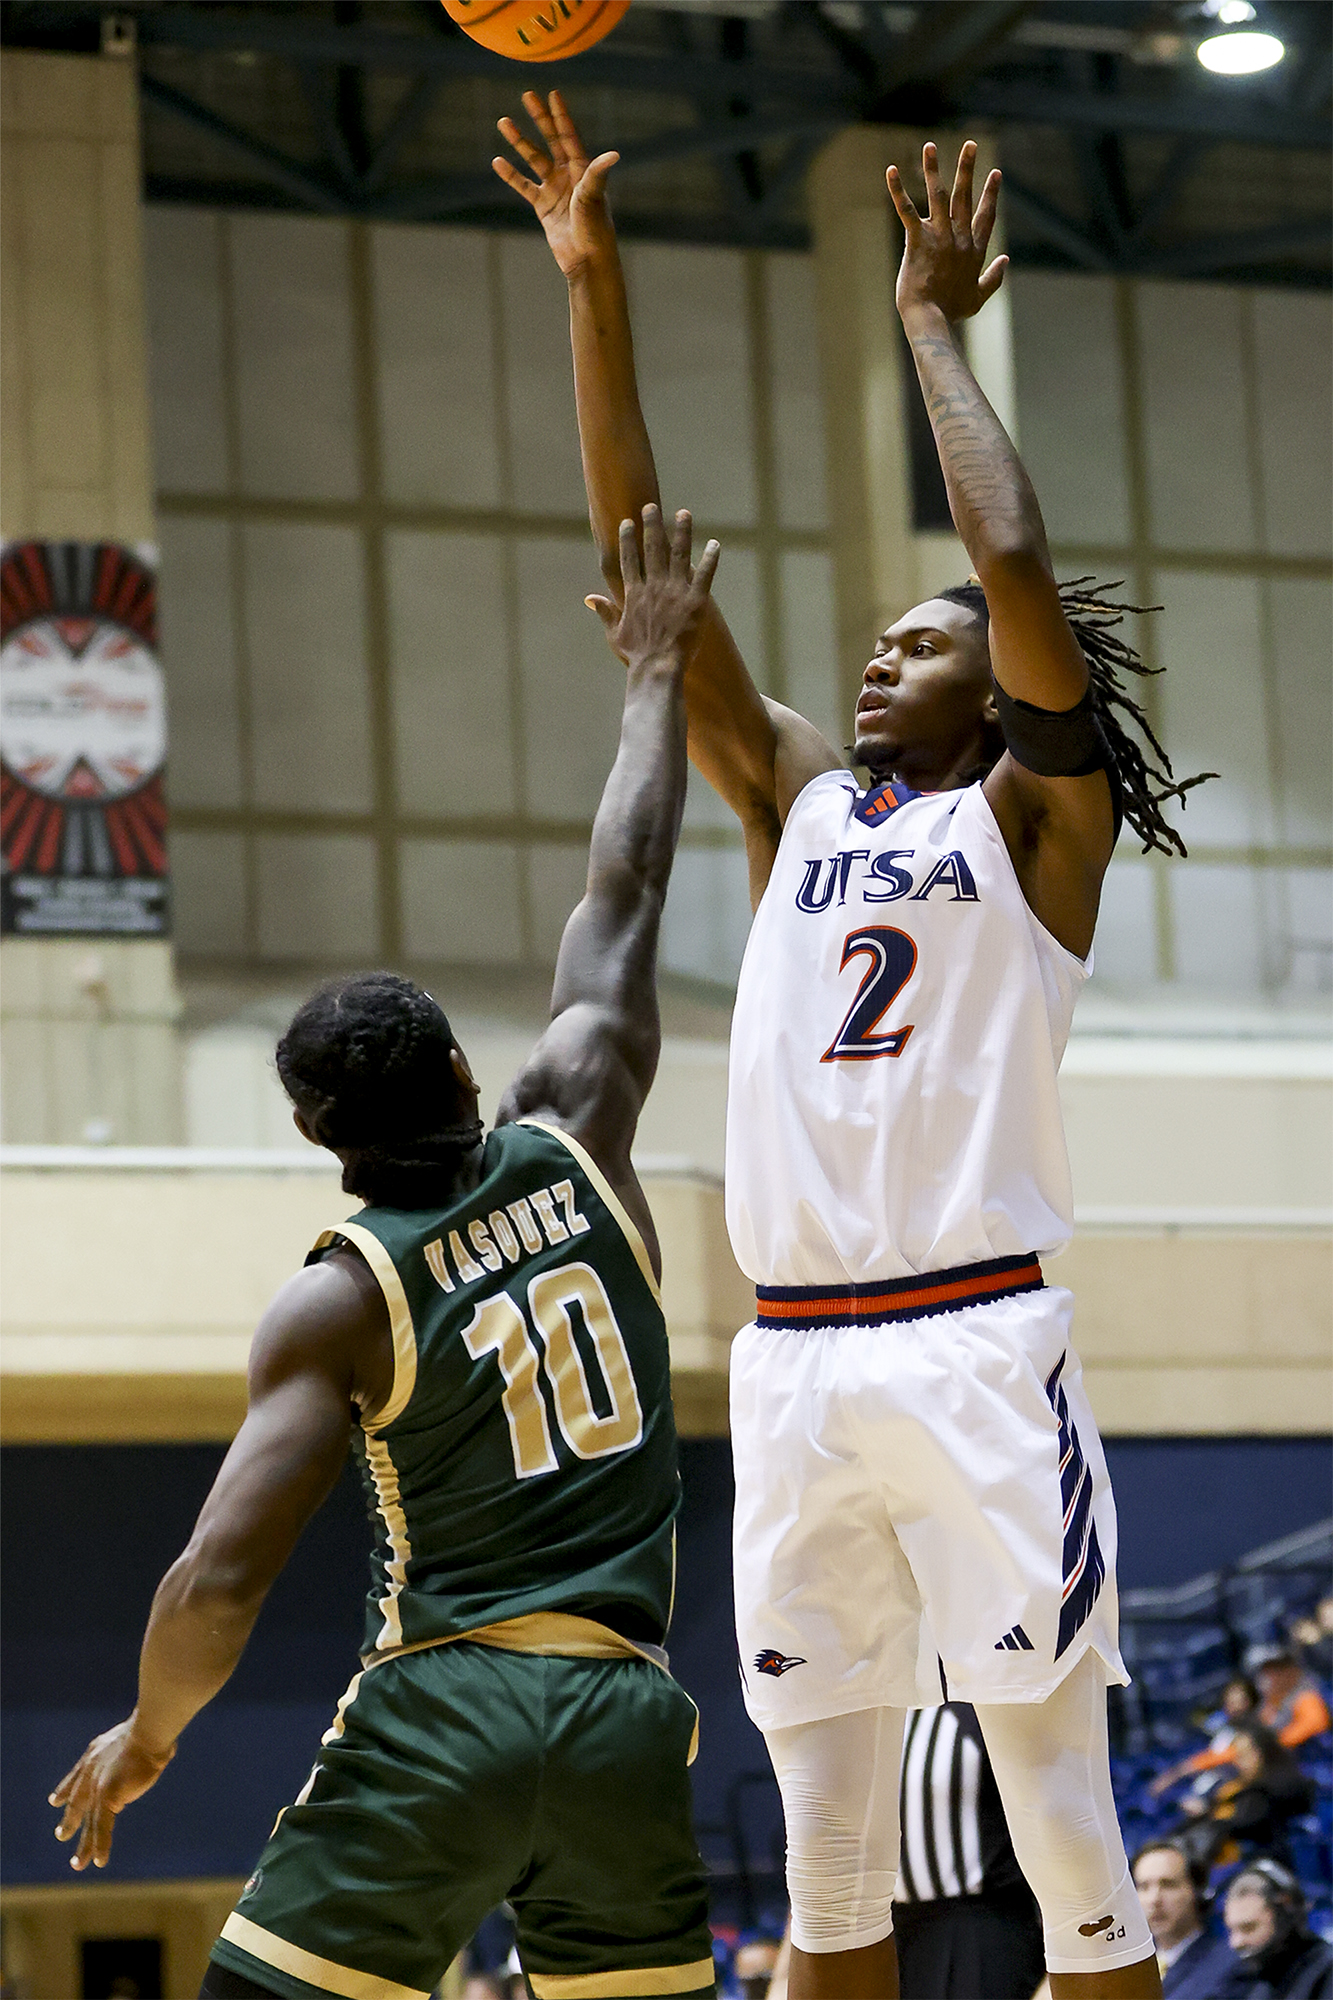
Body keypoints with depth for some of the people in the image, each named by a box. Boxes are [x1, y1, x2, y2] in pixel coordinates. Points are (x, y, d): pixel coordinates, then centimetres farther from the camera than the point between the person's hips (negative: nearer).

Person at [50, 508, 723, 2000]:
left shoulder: (338, 1303, -3)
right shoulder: (574, 1148, 6)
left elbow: (217, 1585, -10)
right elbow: (622, 902, 19)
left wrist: (145, 1739, 8)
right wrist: (656, 675, 30)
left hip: (439, 1713, -4)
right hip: (626, 1717, 4)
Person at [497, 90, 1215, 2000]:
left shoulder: (1038, 813, 5)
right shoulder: (801, 805, 18)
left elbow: (1017, 562, -10)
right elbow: (648, 567, 14)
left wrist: (933, 325, 1)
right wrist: (594, 281, 9)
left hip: (976, 1354, -5)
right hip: (792, 1361, 5)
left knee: (1064, 1827, -4)